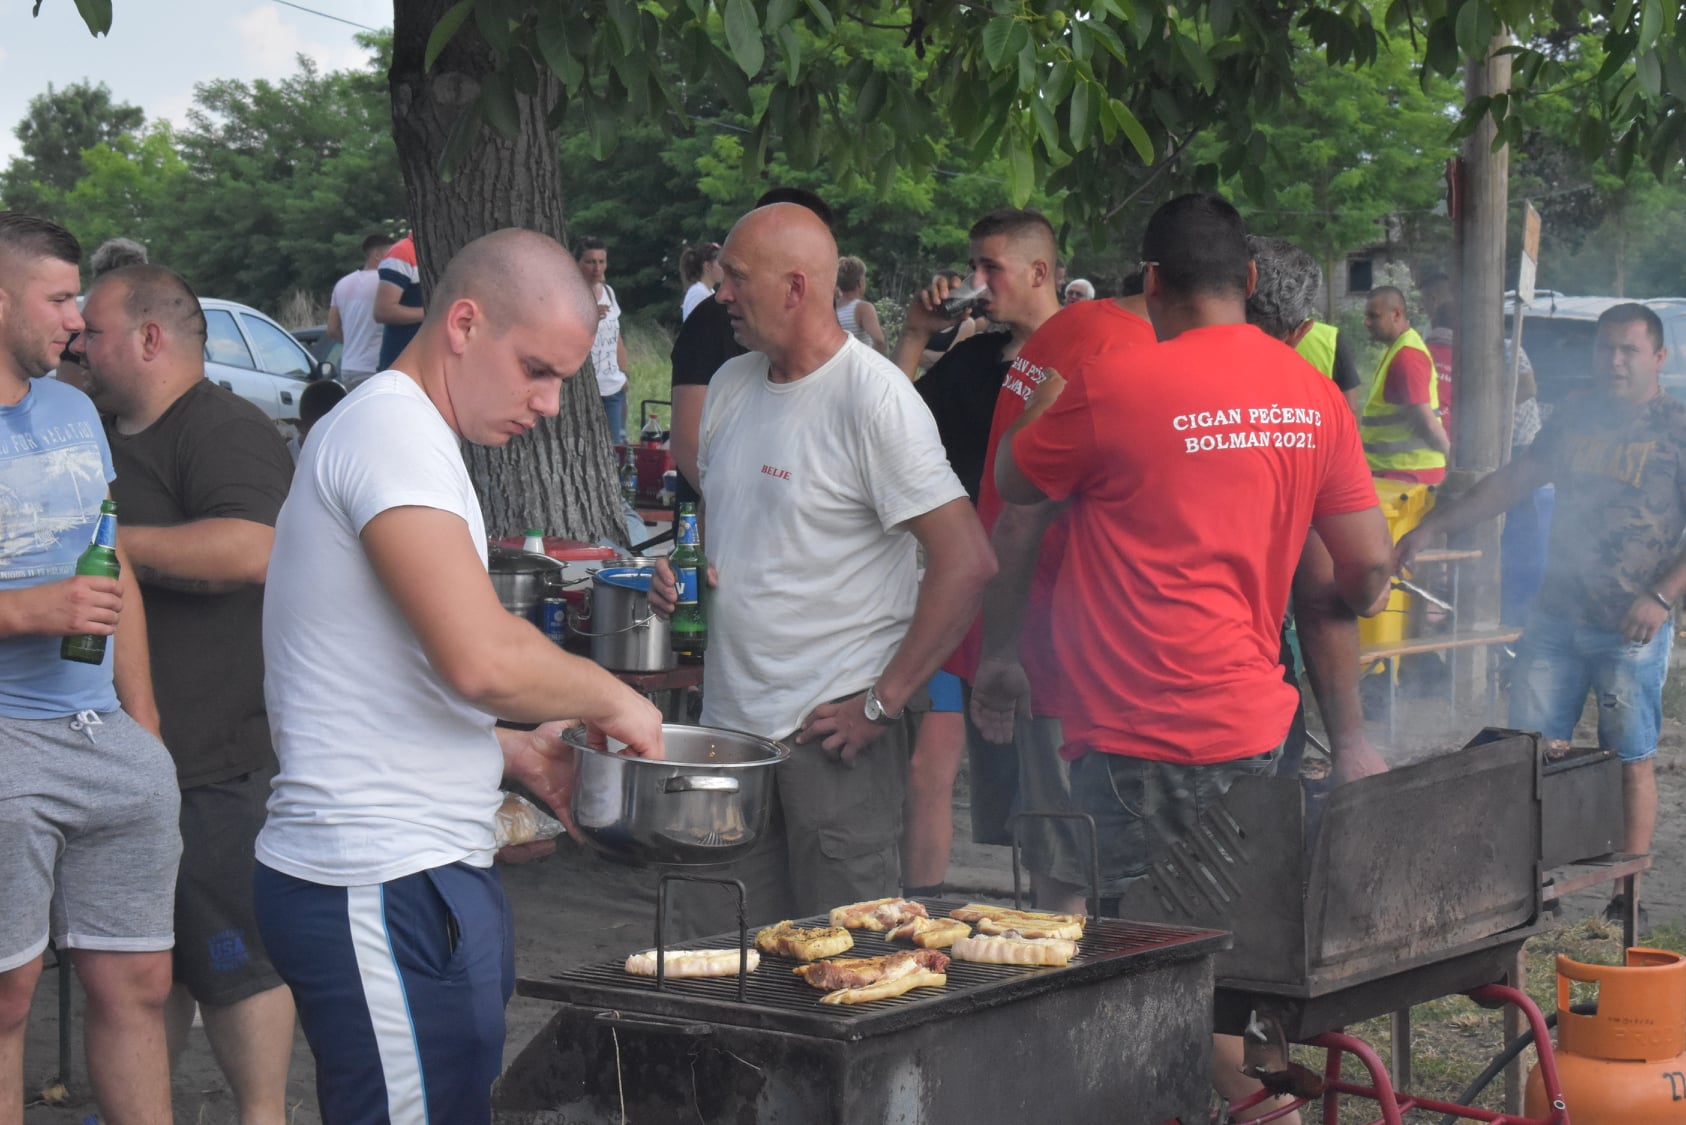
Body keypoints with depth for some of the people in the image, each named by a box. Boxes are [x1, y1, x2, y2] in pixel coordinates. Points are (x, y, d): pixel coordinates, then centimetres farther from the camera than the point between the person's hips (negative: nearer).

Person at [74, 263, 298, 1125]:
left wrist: (109, 542, -25)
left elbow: (249, 551, -31)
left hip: (209, 755, -9)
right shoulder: (106, 434, 16)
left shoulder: (224, 431, -14)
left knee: (231, 954, -1)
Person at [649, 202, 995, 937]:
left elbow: (967, 563, -18)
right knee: (708, 949, 8)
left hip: (835, 727, -7)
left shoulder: (875, 400, -13)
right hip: (729, 719, 7)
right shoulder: (729, 386, 11)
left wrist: (882, 701, -16)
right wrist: (677, 573, 3)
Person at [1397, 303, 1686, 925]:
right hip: (1556, 616, 5)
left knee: (1632, 761, 1)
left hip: (1631, 628, -5)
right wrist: (1435, 524, 11)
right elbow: (1512, 481, 18)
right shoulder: (1574, 417, 10)